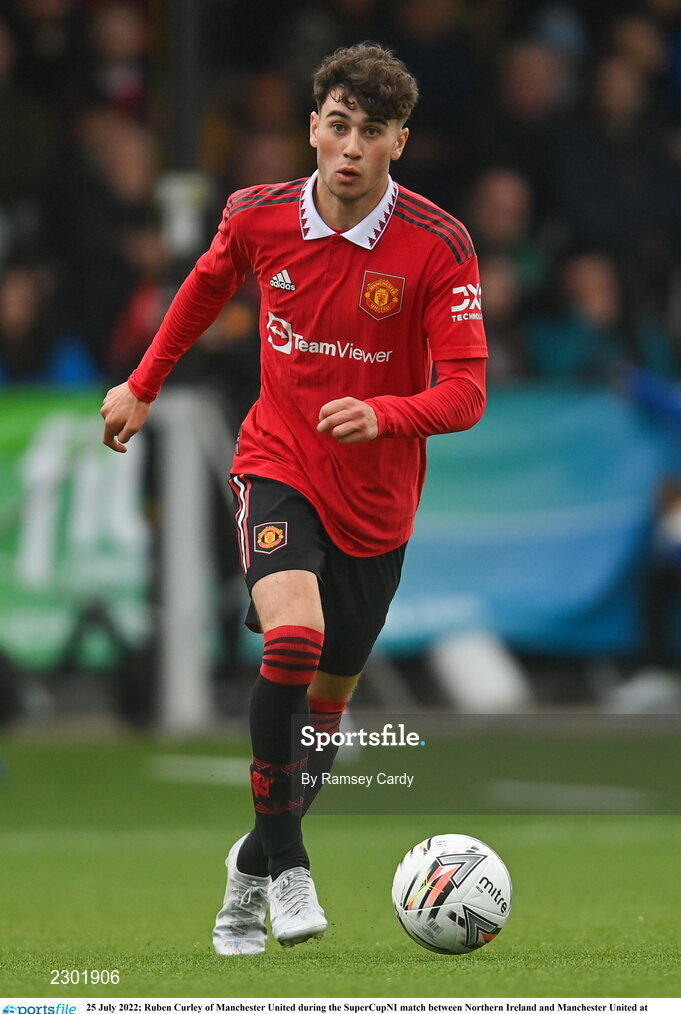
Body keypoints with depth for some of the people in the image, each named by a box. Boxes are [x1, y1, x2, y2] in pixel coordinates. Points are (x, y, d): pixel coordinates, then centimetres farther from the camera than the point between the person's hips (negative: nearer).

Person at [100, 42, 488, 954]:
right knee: (292, 641, -27)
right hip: (279, 467, -1)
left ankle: (256, 862, 31)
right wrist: (143, 385, 23)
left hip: (375, 500, 1)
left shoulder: (438, 248, -14)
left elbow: (466, 392, -18)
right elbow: (208, 283, 17)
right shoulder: (259, 218, -7)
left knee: (328, 695, 9)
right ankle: (287, 862, -16)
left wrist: (383, 415, -37)